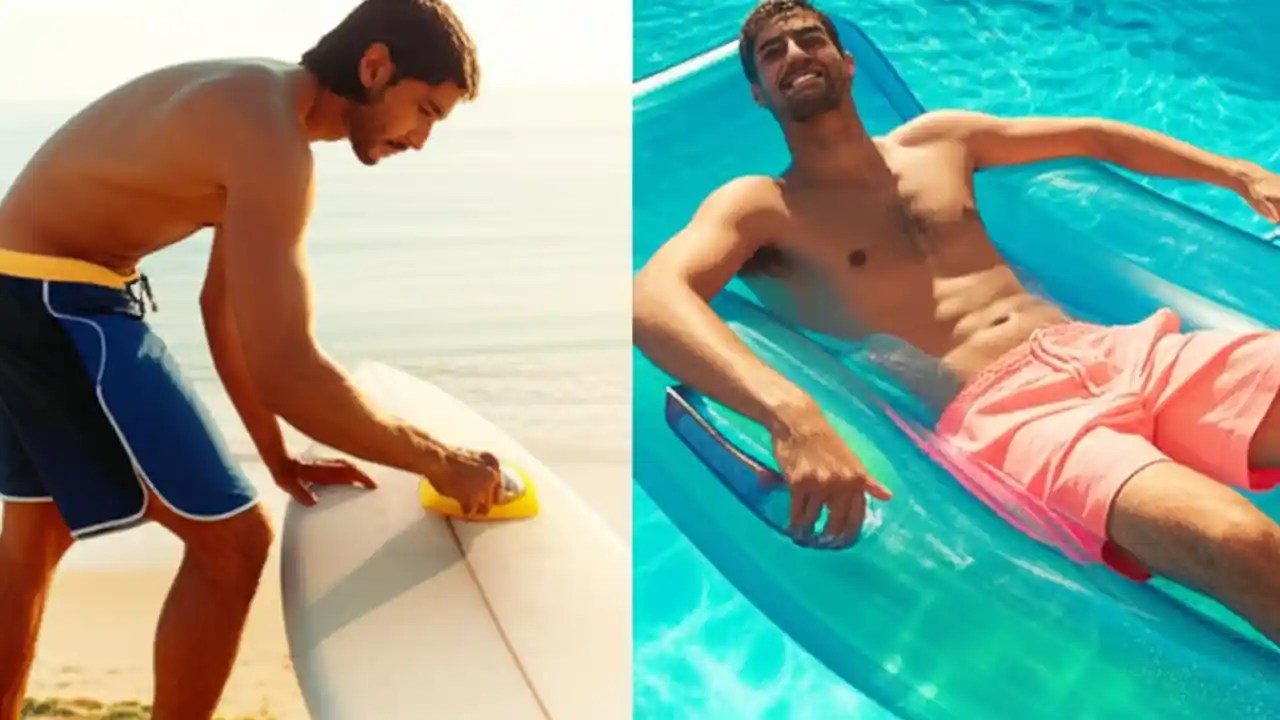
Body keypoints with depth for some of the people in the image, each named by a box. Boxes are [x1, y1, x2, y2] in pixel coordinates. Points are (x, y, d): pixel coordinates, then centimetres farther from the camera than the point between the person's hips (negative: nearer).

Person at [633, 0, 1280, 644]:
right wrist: (790, 412, -35)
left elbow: (1092, 135, 34)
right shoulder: (758, 204, 5)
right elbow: (653, 297, -16)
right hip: (997, 413, -6)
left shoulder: (936, 140, 22)